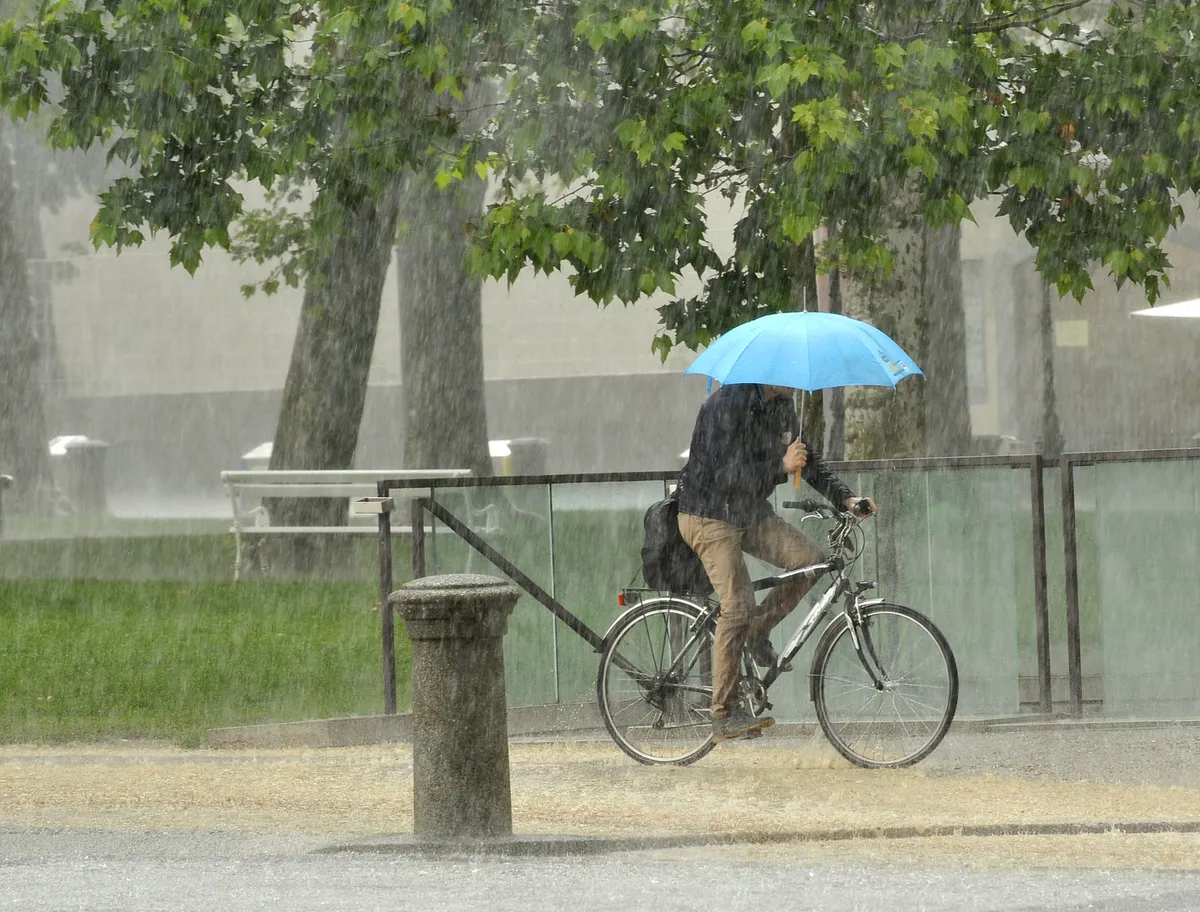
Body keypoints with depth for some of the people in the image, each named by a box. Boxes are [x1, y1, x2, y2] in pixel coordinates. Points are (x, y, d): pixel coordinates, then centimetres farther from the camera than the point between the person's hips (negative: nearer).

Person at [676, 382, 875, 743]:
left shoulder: (781, 406, 5)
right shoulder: (728, 405, -22)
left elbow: (808, 459, 15)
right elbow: (727, 476, -27)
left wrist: (845, 498, 2)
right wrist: (781, 467, -33)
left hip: (751, 511, 8)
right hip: (710, 514, -8)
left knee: (810, 559, -13)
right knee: (737, 605, -17)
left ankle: (758, 631, 8)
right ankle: (724, 715, -12)